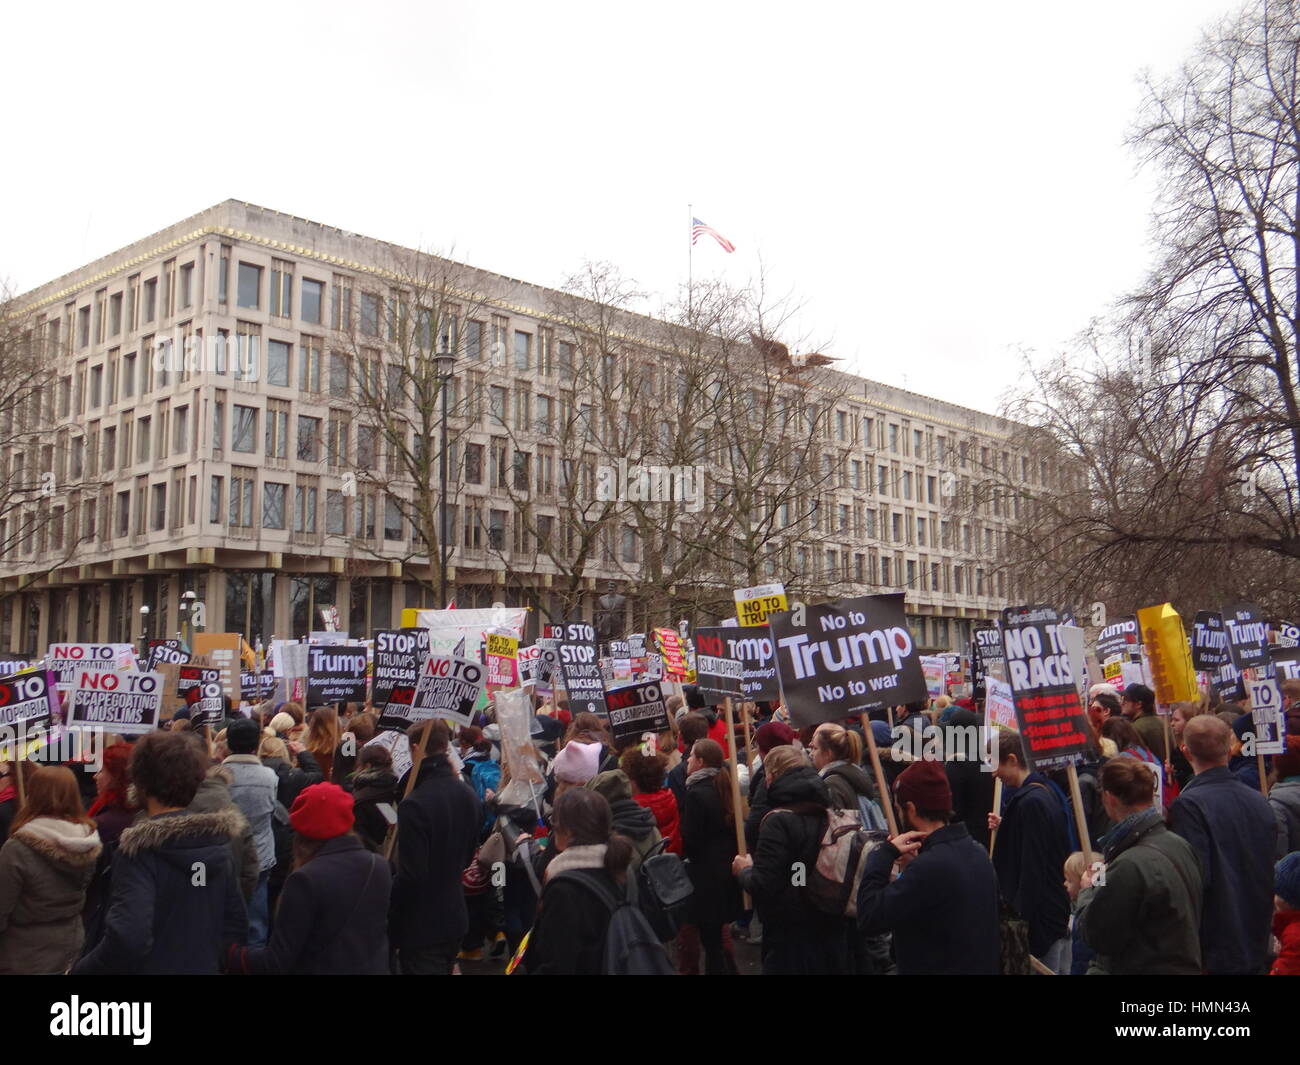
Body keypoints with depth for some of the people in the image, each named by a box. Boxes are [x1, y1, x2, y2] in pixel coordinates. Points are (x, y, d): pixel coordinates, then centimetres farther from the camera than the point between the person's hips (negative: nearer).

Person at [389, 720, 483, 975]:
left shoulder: (414, 805, -23)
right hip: (456, 918, 8)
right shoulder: (469, 796, 2)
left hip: (422, 927, -8)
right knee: (444, 968, 23)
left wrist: (389, 924, -12)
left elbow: (410, 875, -23)